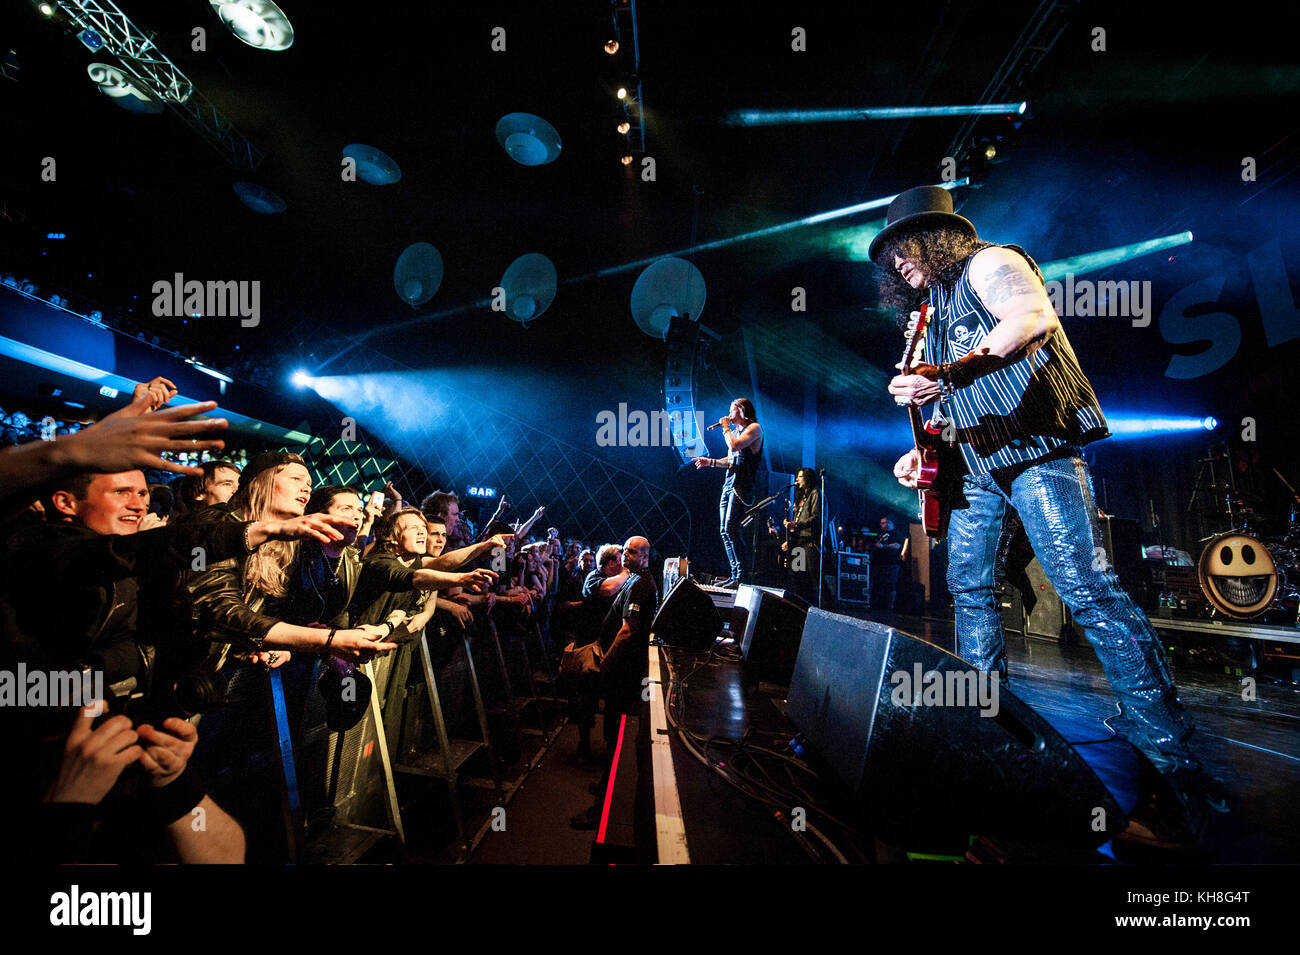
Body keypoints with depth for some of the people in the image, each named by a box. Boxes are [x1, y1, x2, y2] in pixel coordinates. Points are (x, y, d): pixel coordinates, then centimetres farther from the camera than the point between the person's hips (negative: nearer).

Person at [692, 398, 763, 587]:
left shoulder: (754, 428, -3)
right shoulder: (736, 430, 23)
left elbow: (735, 445, -19)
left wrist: (726, 428, -4)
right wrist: (710, 462, 14)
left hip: (742, 485, -9)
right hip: (729, 484, 9)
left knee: (730, 529, -18)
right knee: (724, 531, 5)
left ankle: (743, 575, -12)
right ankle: (735, 575, 9)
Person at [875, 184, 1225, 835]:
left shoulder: (986, 264, -2)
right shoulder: (932, 313, 23)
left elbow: (1034, 317, -24)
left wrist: (945, 374, -32)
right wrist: (922, 449, 10)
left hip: (1037, 451, -9)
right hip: (976, 469, 9)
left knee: (1086, 588, -16)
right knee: (969, 587, 7)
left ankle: (1174, 759, -8)